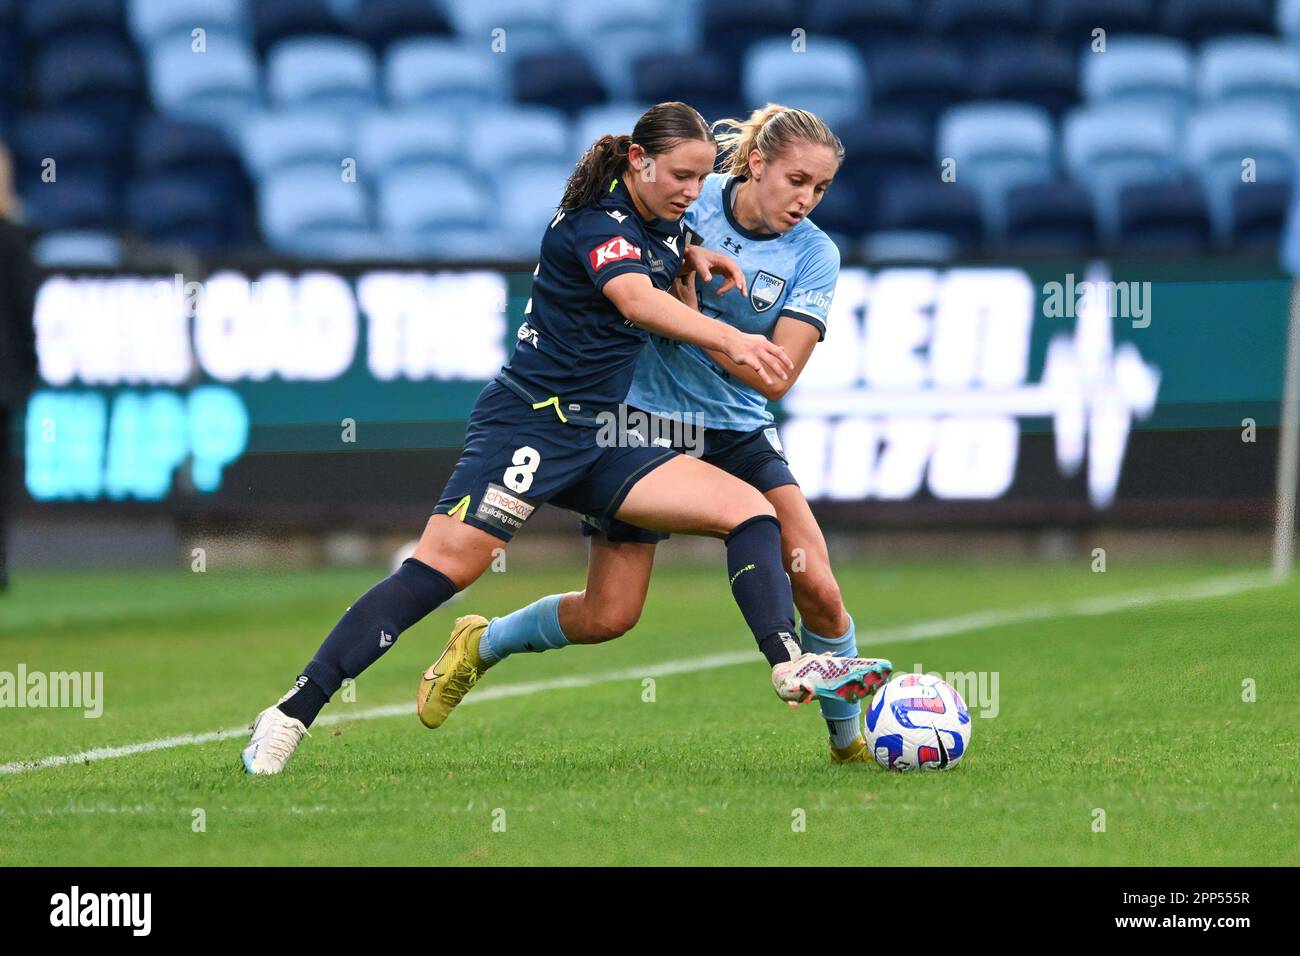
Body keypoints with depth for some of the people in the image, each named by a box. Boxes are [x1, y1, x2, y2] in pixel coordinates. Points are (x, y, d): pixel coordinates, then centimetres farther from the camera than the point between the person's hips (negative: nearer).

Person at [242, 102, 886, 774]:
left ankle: (790, 667, -19)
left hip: (599, 441, 9)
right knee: (448, 562, -20)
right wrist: (730, 340, -50)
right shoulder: (597, 221, -14)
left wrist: (691, 255, 14)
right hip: (530, 419, -9)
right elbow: (635, 299, -35)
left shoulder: (661, 225, 12)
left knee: (749, 512, -5)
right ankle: (293, 714, -18)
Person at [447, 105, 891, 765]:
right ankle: (482, 643, 24)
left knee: (817, 591, -13)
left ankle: (848, 737, 9)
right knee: (608, 616, -4)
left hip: (738, 432, 2)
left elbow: (775, 378, -17)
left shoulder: (814, 255, -8)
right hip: (642, 419, -2)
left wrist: (691, 313, -23)